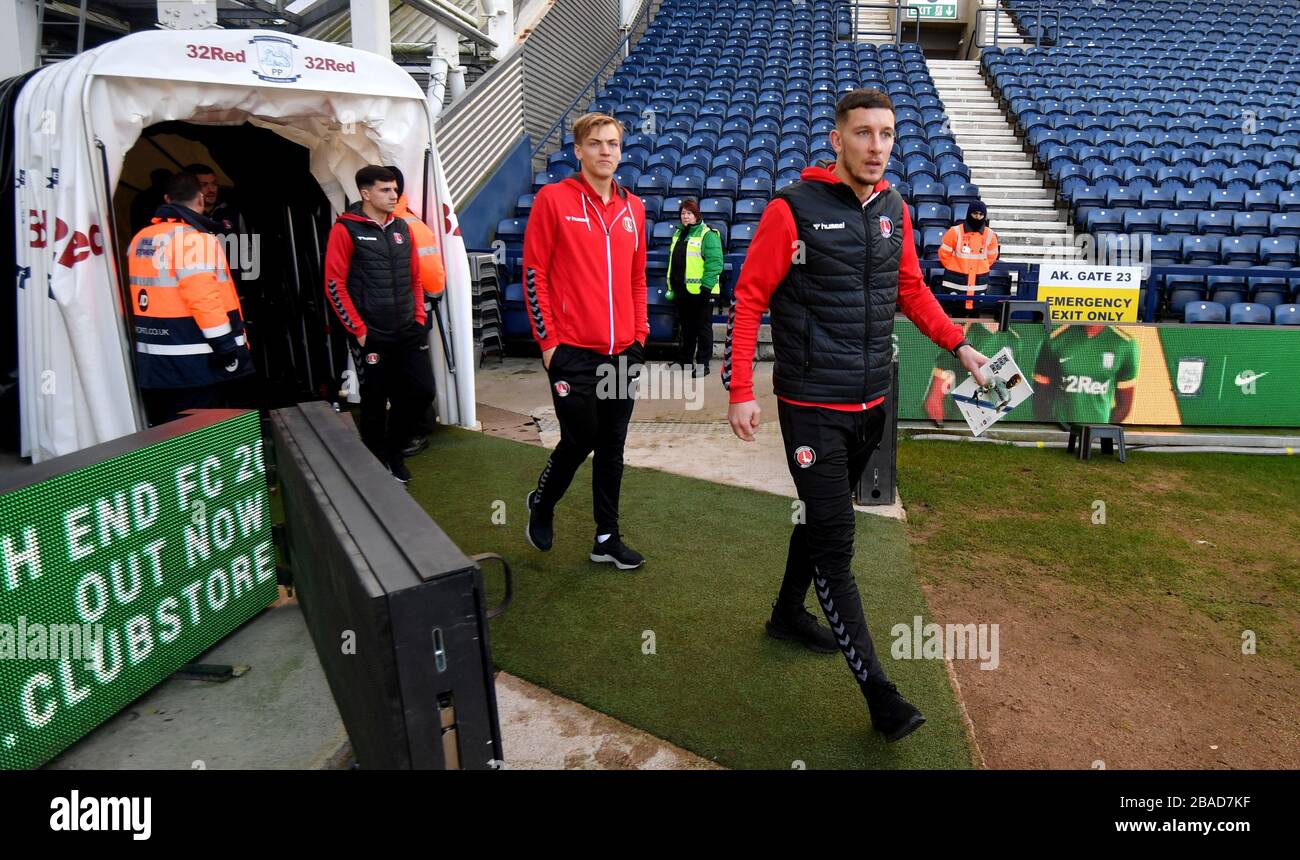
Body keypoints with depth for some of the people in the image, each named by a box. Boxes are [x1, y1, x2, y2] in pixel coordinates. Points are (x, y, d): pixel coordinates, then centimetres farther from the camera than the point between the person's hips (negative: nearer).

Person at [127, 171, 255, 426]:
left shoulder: (140, 238, 12)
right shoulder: (194, 237, -13)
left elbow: (140, 294, 16)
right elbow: (203, 296, -22)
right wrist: (226, 344, -19)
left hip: (150, 358, 9)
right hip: (194, 360, -8)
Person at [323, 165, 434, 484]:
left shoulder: (401, 227, 11)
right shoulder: (346, 229, -6)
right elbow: (335, 285, -8)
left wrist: (419, 317, 8)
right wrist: (359, 330, -10)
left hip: (408, 332, 5)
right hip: (371, 336, -5)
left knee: (422, 391, 4)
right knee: (375, 402, 4)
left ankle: (394, 451, 26)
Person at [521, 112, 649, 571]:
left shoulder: (633, 207, 11)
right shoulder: (553, 199, -4)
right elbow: (534, 273, -5)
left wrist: (639, 333, 11)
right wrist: (547, 339, -7)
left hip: (623, 352, 5)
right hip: (573, 352, -5)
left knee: (612, 447, 10)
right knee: (579, 441, 1)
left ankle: (607, 537, 23)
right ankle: (541, 504, 31)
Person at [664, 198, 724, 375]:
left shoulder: (707, 234, -9)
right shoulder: (678, 234, 15)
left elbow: (714, 262, -16)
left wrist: (706, 286, -20)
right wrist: (672, 287, 18)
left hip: (700, 291, -7)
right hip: (682, 290, 8)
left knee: (703, 328, 2)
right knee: (686, 327, 17)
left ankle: (702, 364, 8)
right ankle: (685, 360, 29)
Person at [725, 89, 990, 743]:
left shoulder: (893, 209, 8)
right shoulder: (793, 210, -11)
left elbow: (911, 289, 19)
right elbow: (748, 300, -10)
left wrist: (959, 345, 11)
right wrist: (740, 391, -14)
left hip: (872, 404, 7)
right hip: (812, 406, -7)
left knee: (824, 514, 21)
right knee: (835, 540, -5)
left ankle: (788, 613, 43)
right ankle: (878, 693, 4)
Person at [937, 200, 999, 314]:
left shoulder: (990, 235, 3)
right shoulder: (955, 231, -8)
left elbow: (992, 256, 16)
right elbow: (944, 253, 0)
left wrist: (980, 269, 13)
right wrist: (953, 269, 6)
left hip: (978, 283, 3)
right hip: (956, 281, -3)